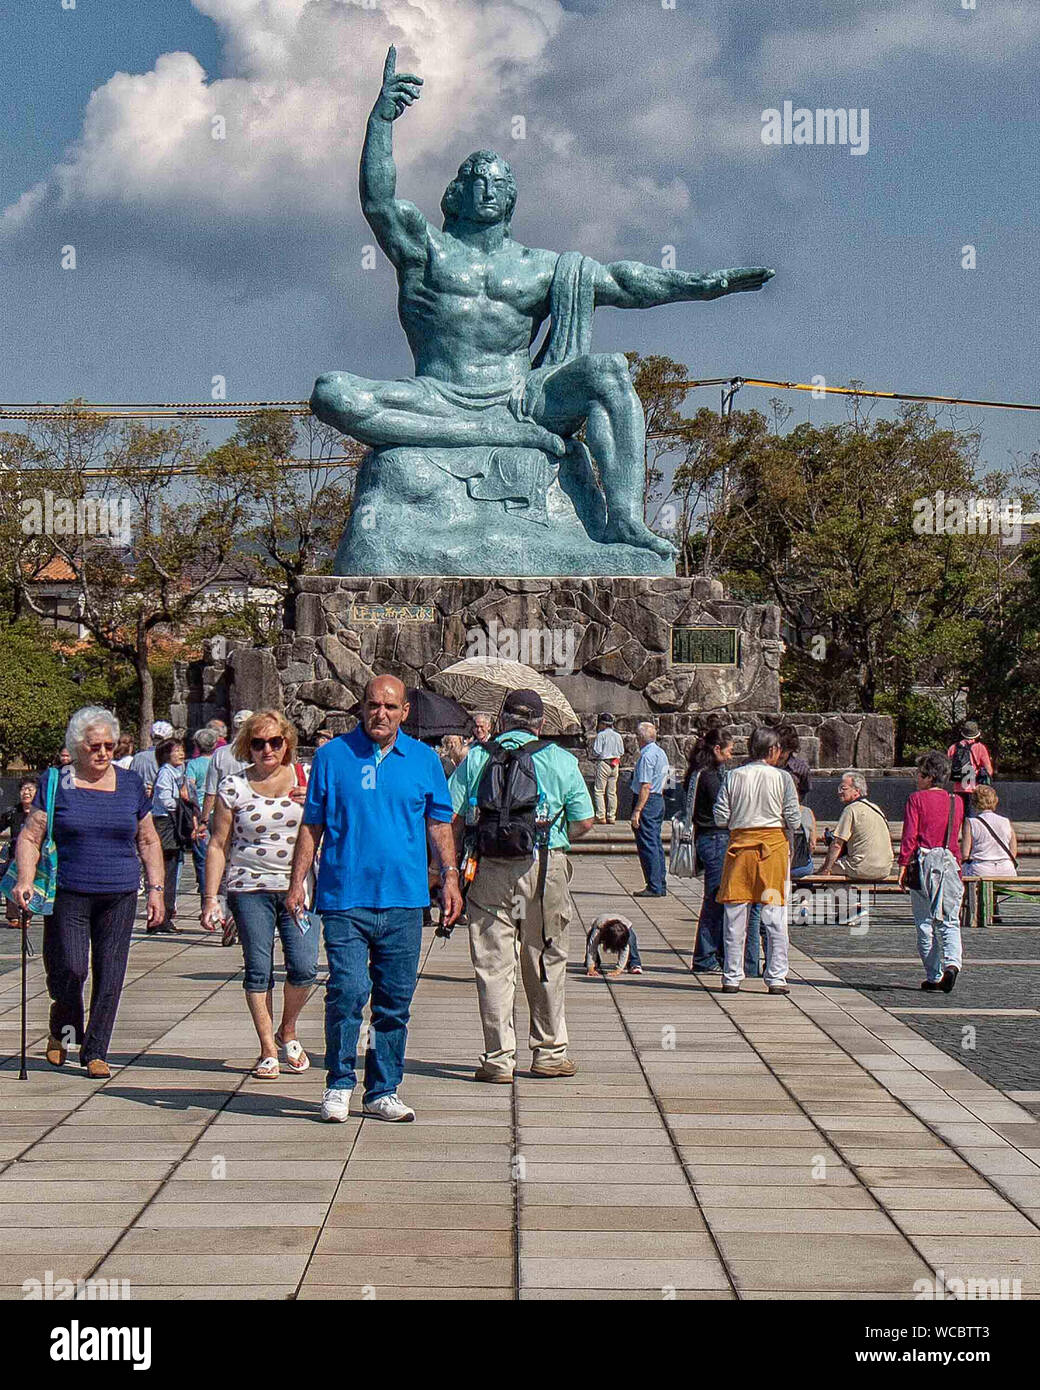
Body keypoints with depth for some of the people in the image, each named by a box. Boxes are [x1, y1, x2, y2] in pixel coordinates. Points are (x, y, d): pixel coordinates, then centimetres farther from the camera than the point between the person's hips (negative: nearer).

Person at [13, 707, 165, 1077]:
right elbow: (30, 836, 0)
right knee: (70, 968, -8)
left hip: (119, 897, 2)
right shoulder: (56, 784, 3)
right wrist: (25, 879, -15)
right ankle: (61, 1029, 21)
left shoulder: (130, 784, 10)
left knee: (109, 977, 0)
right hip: (67, 895, -2)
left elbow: (148, 841, 15)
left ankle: (95, 1051, 10)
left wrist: (156, 888, 8)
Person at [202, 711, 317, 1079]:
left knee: (304, 967, -8)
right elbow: (218, 845, 4)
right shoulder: (233, 786, 2)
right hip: (250, 888, -1)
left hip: (298, 886, 1)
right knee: (258, 970, 1)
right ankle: (268, 1050, 10)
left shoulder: (306, 778, 6)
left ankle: (288, 1032, 17)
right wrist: (210, 898, -1)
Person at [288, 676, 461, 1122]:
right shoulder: (332, 756, 4)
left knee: (395, 1000, 6)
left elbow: (439, 823, 16)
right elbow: (311, 826, 8)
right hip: (344, 897, -2)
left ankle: (383, 1091, 17)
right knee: (348, 990, -12)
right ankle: (339, 1084, 6)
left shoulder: (424, 759, 10)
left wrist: (449, 875, 6)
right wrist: (297, 881, 2)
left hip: (404, 900, 2)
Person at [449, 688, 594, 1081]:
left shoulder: (475, 758, 4)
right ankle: (549, 1052, 19)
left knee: (493, 965, 4)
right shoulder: (561, 760, 2)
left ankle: (498, 1059, 3)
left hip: (489, 871, 0)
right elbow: (584, 822, 1)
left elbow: (451, 818, -1)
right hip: (545, 868, 0)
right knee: (546, 963, 11)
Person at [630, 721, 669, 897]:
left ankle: (654, 887, -6)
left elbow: (645, 787, -21)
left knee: (647, 845, -6)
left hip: (646, 802, -10)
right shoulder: (661, 753, 13)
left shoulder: (647, 756, -16)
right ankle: (660, 886, 16)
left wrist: (637, 811, -21)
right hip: (659, 800, 10)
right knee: (656, 844, 13)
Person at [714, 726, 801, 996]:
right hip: (773, 845, -1)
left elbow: (721, 817, -2)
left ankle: (732, 977, 9)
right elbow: (794, 819, -7)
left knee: (735, 915, 7)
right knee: (774, 915, 4)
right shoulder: (782, 778, -4)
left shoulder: (734, 777, 1)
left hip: (740, 843, 2)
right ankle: (776, 978, 5)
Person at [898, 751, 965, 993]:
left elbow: (909, 836, -9)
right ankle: (952, 963, -20)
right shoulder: (956, 802, 8)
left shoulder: (917, 799, -5)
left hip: (923, 862, -3)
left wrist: (903, 866, -6)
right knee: (949, 921, 4)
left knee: (925, 923, 5)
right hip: (950, 862, 3)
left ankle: (934, 976, 6)